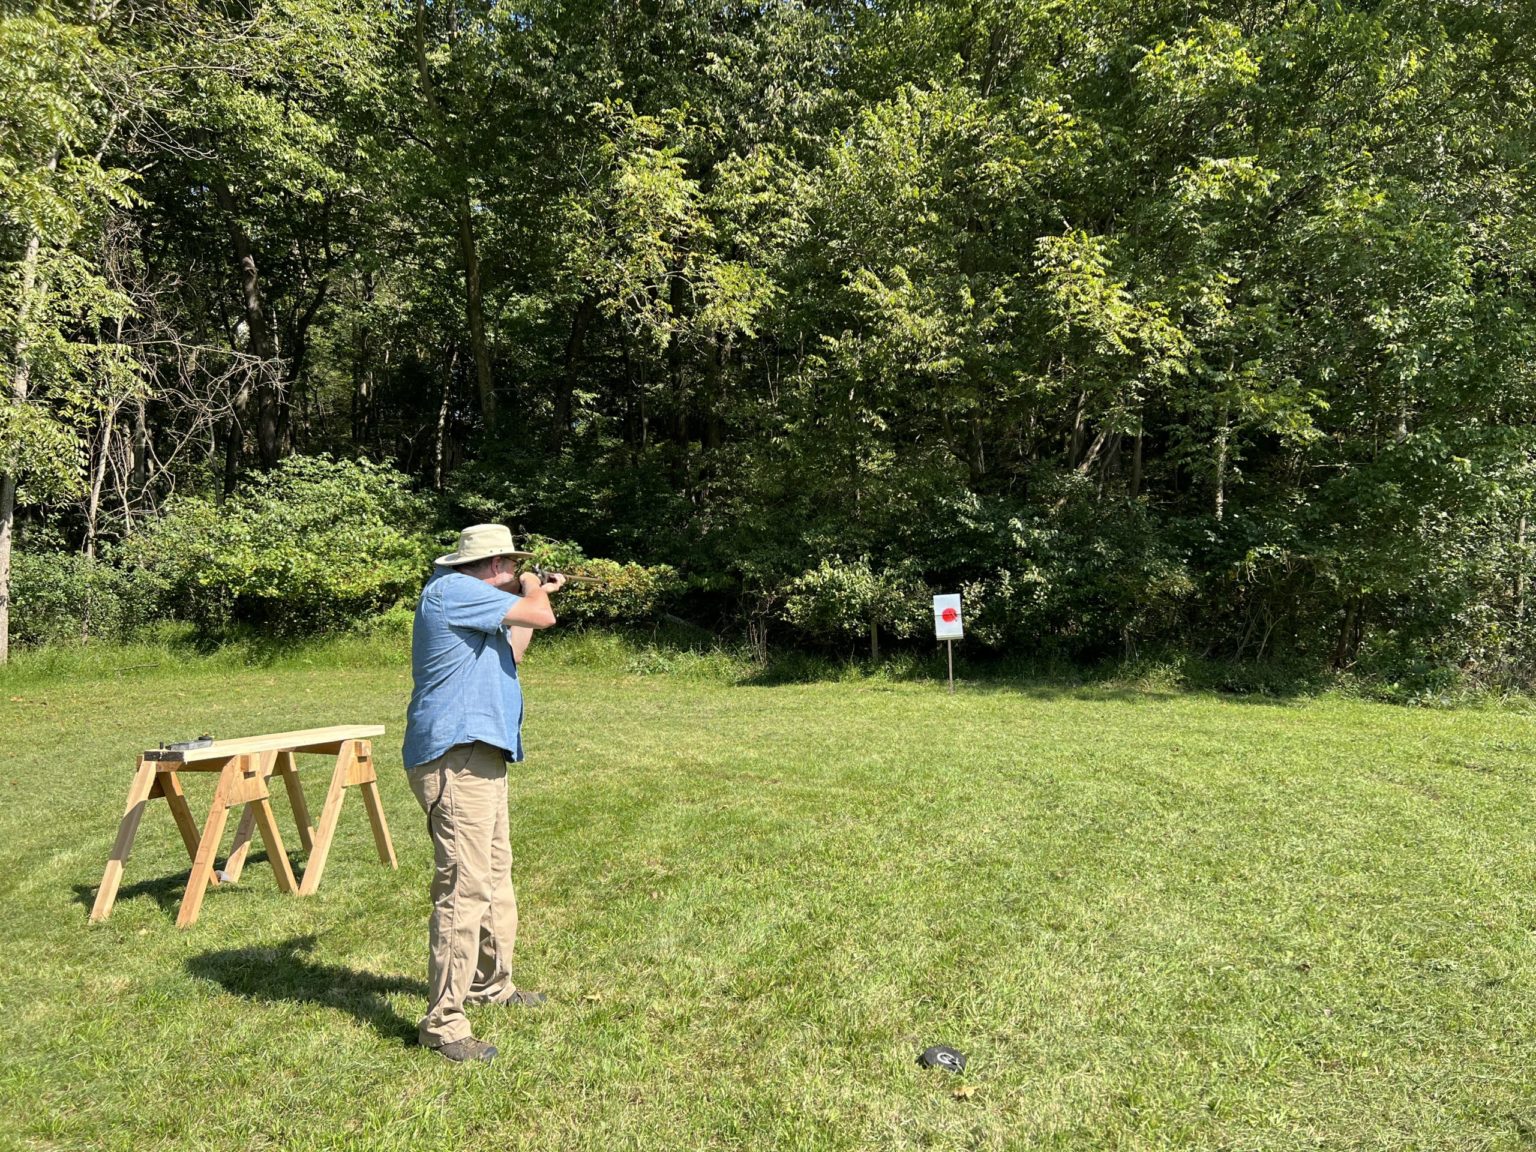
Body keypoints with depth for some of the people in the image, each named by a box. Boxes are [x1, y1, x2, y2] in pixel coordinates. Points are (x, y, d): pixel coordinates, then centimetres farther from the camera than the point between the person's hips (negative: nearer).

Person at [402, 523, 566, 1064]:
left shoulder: (468, 600, 19)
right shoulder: (451, 591, -14)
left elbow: (510, 653, 28)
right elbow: (541, 615, -16)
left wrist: (533, 596, 27)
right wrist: (532, 589, 6)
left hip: (481, 756, 11)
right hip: (456, 760, -11)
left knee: (496, 876, 21)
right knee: (464, 887, -10)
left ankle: (490, 983, 37)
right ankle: (443, 1021, -3)